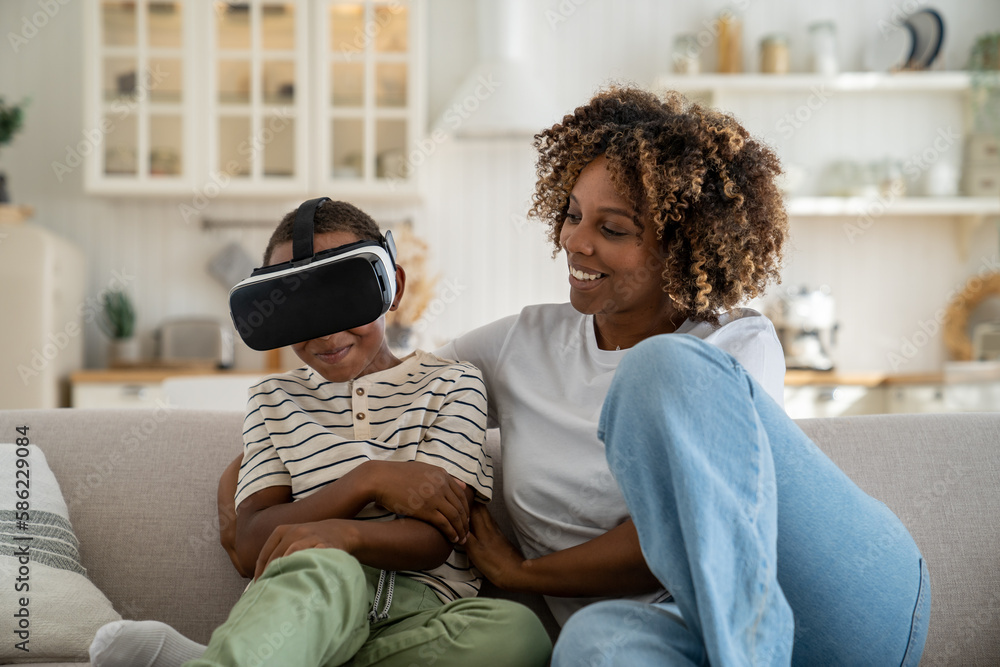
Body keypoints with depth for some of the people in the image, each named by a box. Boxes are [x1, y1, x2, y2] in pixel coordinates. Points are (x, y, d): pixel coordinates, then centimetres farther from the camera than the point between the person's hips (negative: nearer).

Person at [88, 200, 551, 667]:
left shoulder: (452, 385, 12)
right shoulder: (274, 400, 19)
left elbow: (435, 540, -2)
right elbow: (250, 550, 5)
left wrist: (343, 532, -26)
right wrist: (369, 481, -9)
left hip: (421, 612, 1)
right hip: (302, 603, -1)